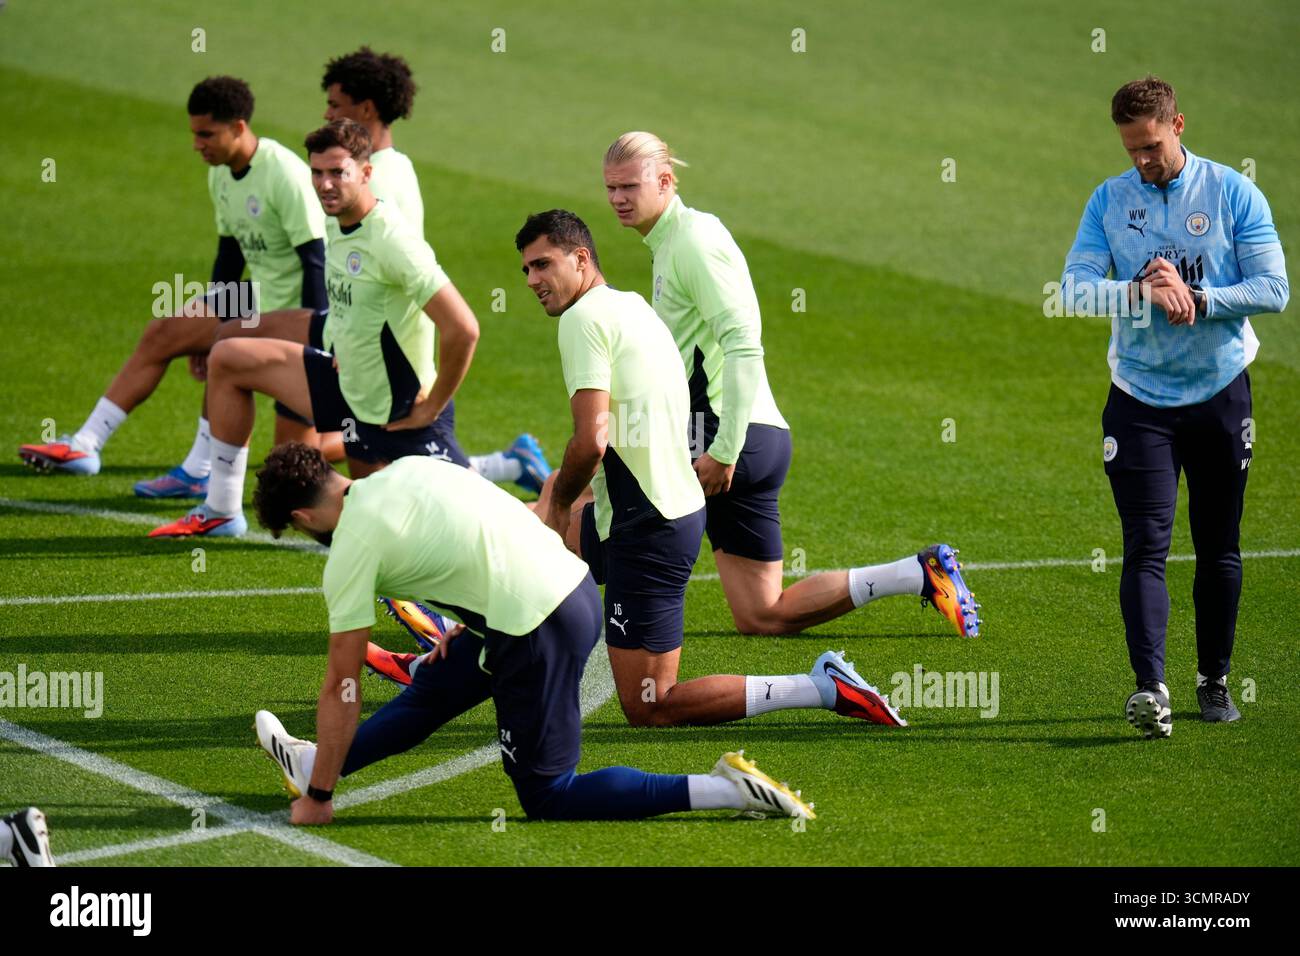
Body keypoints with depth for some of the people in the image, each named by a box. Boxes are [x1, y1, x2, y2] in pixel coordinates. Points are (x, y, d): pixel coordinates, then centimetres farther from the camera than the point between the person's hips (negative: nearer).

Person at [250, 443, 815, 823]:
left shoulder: (351, 551, -8)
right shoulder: (403, 471, 12)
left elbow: (341, 688, -5)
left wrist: (318, 798, 2)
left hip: (535, 628, -9)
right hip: (573, 584, 9)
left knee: (547, 797, 3)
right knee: (432, 687, 26)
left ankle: (721, 790, -8)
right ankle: (313, 763, 45)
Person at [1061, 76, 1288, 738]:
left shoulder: (1232, 193, -3)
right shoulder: (1109, 200, 3)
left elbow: (1273, 289, -7)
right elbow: (1076, 287, -6)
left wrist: (1195, 296, -19)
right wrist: (1143, 292, -23)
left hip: (1221, 393, 0)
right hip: (1139, 400, 0)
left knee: (1218, 546, 9)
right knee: (1146, 545, -11)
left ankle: (1214, 680, 22)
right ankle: (1149, 689, -20)